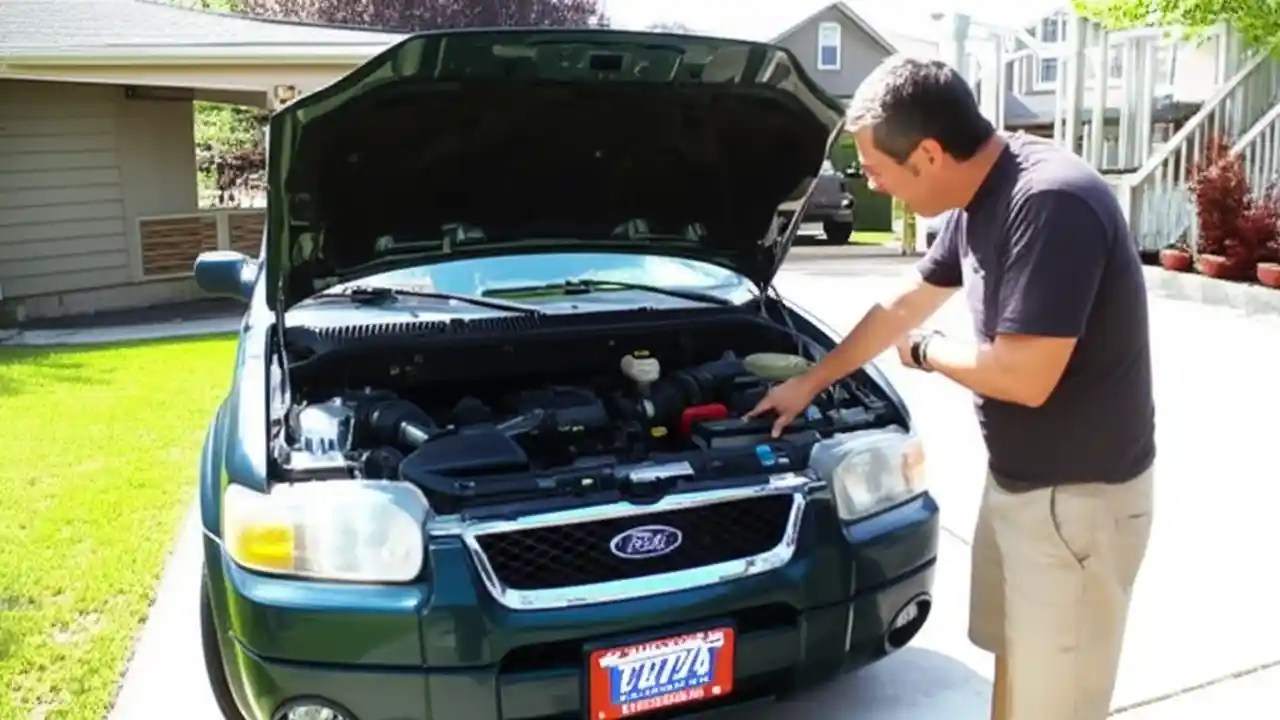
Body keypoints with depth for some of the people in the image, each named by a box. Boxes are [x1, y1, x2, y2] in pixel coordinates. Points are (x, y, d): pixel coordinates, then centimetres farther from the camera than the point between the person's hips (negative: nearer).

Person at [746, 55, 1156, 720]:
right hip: (1014, 479, 9)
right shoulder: (976, 201, 3)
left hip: (1077, 496, -9)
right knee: (1013, 656, 24)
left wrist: (924, 353, -11)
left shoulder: (1051, 202, -28)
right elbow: (902, 307, 17)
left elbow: (1026, 377, -31)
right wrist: (810, 383, 25)